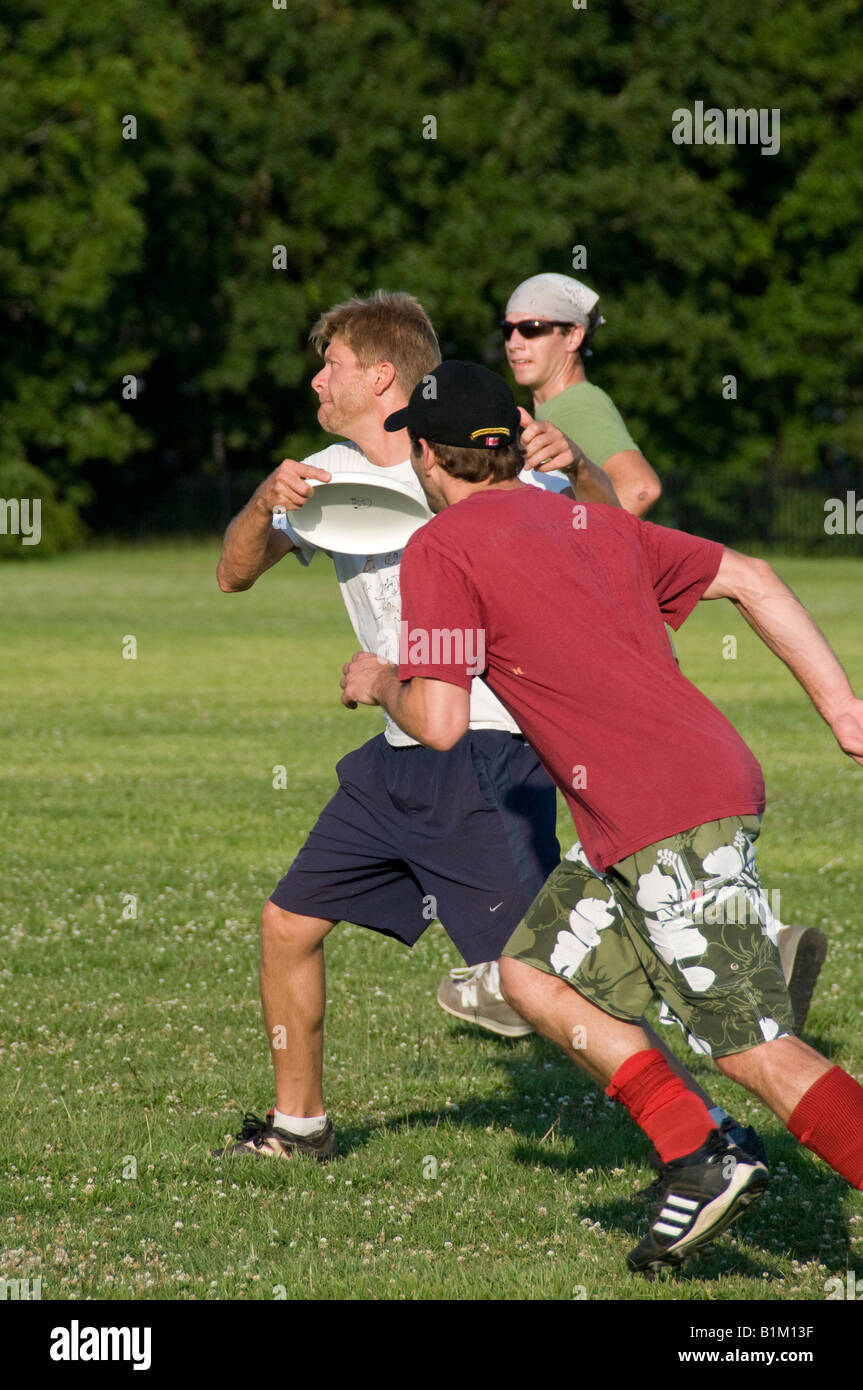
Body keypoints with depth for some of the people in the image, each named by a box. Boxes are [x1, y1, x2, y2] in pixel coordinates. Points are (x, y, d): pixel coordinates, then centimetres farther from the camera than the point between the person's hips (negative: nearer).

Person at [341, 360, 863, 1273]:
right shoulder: (590, 522, 20)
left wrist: (380, 683, 13)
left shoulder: (441, 549, -4)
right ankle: (696, 1160, 10)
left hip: (674, 820, -9)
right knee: (534, 973, 16)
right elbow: (748, 579, 19)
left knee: (755, 1051, -10)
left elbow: (439, 723, -10)